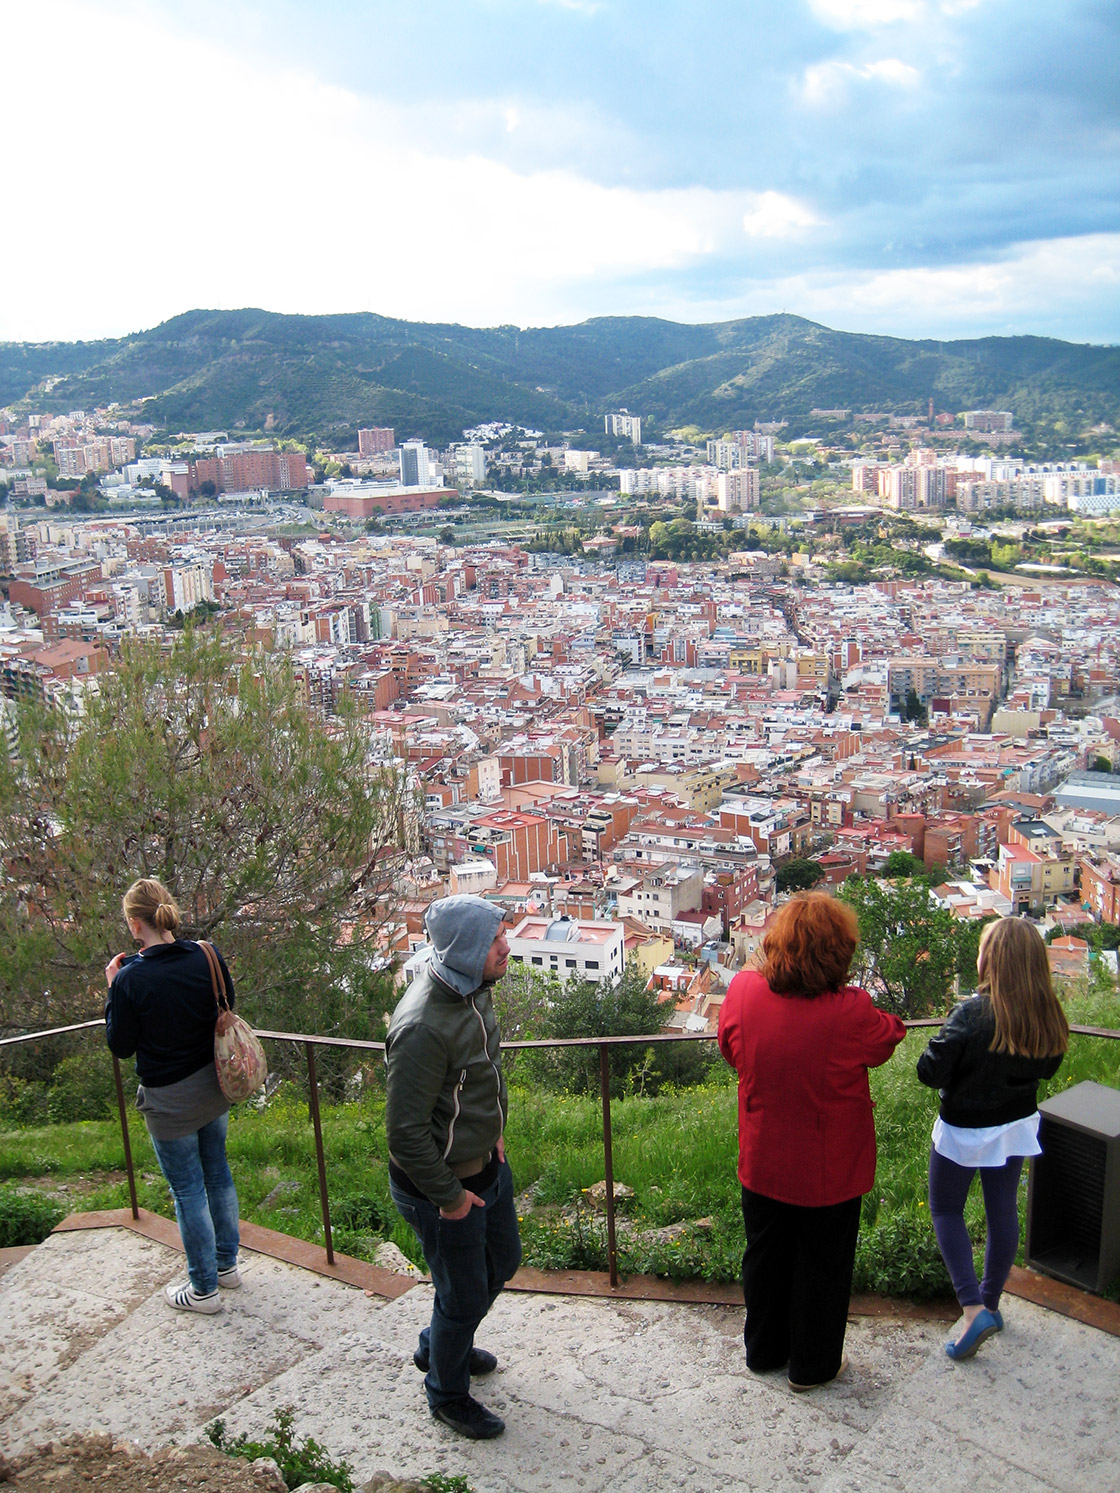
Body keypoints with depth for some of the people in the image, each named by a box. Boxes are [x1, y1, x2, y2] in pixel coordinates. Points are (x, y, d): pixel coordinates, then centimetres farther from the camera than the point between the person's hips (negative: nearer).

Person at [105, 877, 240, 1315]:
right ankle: (227, 1263, 38)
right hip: (213, 1084, 5)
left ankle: (203, 1288, 22)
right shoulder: (207, 958, -10)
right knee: (217, 1172, 22)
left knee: (187, 1189, 8)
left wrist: (114, 989, -3)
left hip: (170, 1100, -5)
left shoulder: (131, 979, -23)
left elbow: (121, 1046, -11)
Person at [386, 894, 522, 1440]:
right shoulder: (423, 1027, -35)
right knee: (464, 1293, 11)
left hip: (484, 1164, 9)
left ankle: (440, 1346, 52)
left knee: (502, 1261, 26)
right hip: (442, 1183, -9)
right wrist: (448, 1196, -18)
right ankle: (447, 1394, 40)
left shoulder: (472, 990, -5)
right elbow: (406, 1133, -29)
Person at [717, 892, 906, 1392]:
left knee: (766, 1257, 23)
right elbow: (888, 1037, -6)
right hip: (828, 1170, -3)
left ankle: (764, 1351, 42)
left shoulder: (743, 990, -18)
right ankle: (813, 1364, 35)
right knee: (823, 1265, 18)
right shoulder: (851, 1012, -29)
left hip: (762, 1163, 3)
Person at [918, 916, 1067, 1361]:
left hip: (965, 1129, -5)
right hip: (1016, 1125, 6)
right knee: (1003, 1211, 18)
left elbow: (931, 1073, -23)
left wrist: (944, 1041, -6)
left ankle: (973, 1309, 2)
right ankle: (990, 1302, 33)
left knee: (945, 1210, 12)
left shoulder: (972, 1014, -28)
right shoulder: (1046, 1015, -10)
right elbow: (1047, 1067, 7)